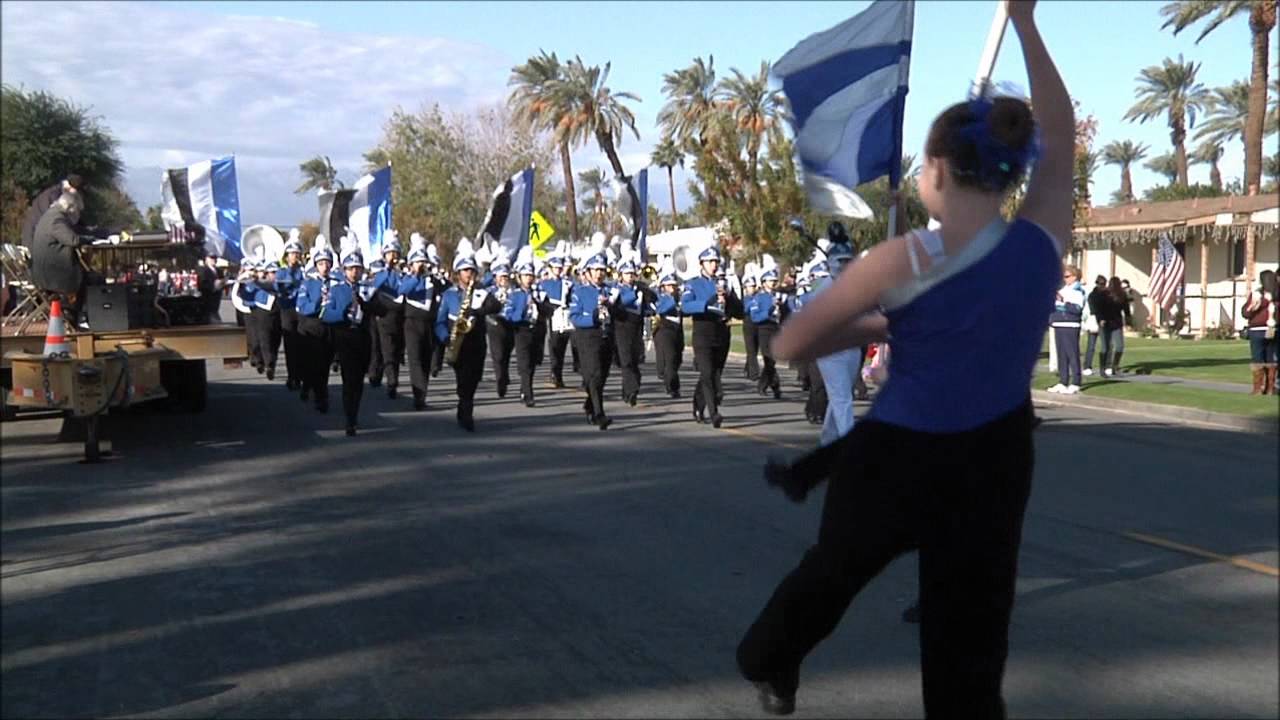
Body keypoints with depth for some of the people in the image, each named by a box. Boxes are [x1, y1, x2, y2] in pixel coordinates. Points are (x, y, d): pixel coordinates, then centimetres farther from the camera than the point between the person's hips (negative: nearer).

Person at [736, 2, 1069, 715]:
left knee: (832, 570, 26)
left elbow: (790, 345, -10)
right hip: (994, 464, 2)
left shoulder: (901, 262, -17)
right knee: (970, 634, 10)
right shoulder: (1043, 242, -8)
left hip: (896, 461, -2)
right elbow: (1061, 134, 10)